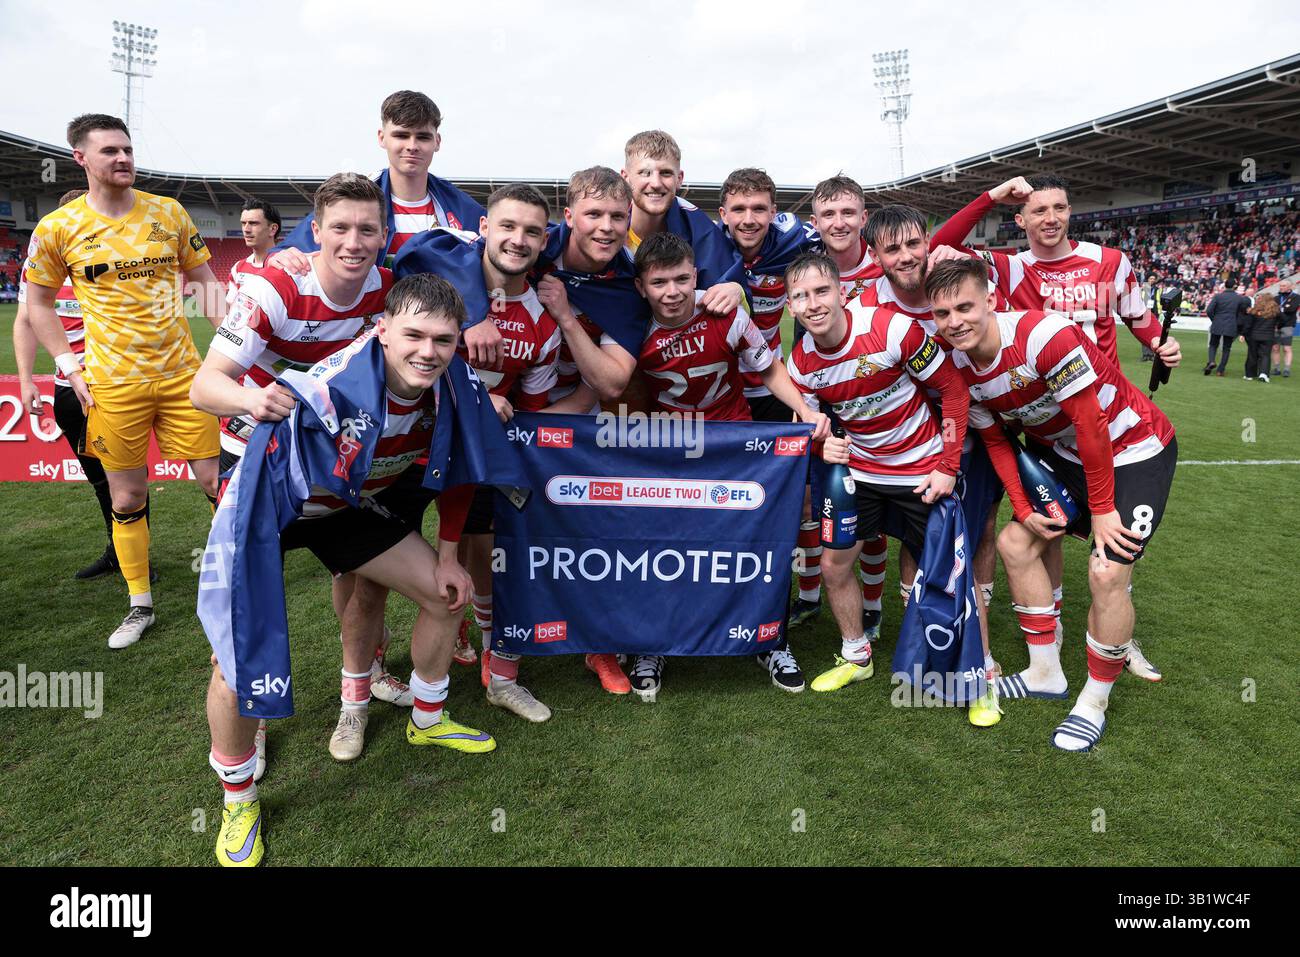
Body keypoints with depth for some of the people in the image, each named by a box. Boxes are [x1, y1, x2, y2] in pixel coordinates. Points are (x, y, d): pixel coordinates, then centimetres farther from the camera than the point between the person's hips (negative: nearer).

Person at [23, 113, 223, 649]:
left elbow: (203, 278, 12)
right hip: (113, 385, -1)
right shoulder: (57, 228, -1)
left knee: (216, 480, 2)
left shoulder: (169, 213, 3)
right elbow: (38, 304, 9)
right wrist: (70, 368, -1)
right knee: (127, 498, 8)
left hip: (182, 373, 1)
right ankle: (140, 606, 23)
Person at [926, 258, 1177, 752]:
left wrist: (1102, 508, -18)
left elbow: (1091, 425, -25)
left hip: (1133, 448, -7)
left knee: (1107, 572, -15)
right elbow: (994, 441, 3)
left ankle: (1094, 702, 7)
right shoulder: (958, 367, -9)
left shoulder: (1044, 335, -31)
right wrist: (1024, 511, -4)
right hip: (1064, 453, 7)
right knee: (1015, 543, 5)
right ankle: (1045, 673, 22)